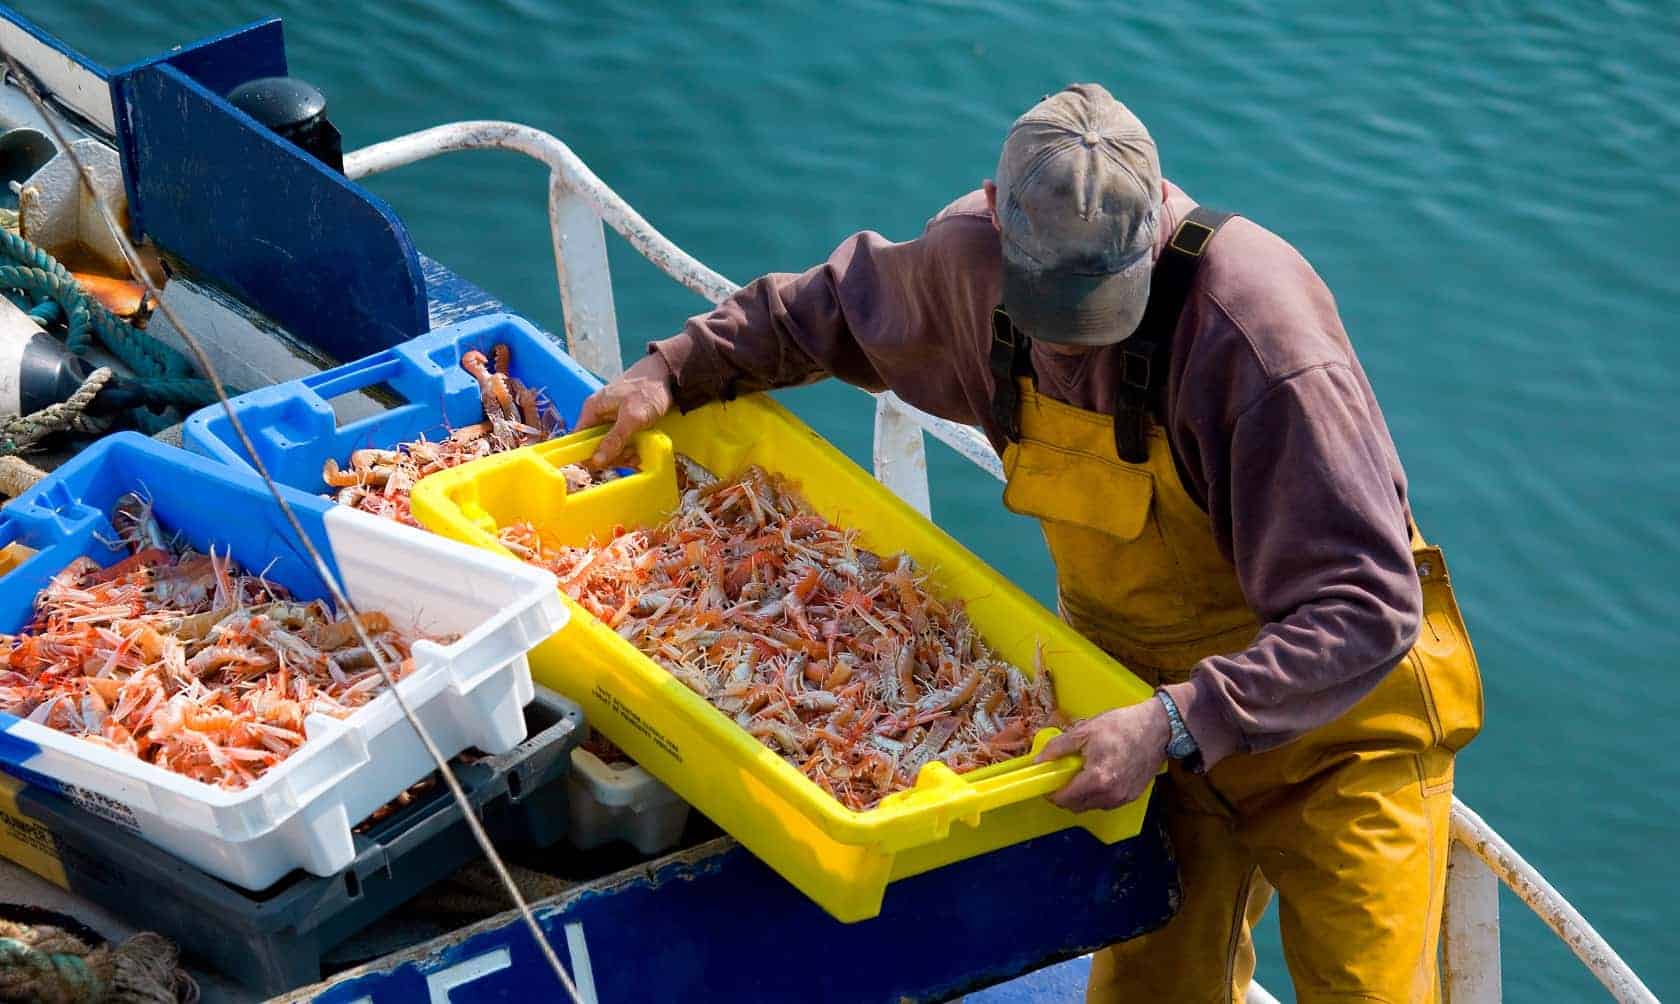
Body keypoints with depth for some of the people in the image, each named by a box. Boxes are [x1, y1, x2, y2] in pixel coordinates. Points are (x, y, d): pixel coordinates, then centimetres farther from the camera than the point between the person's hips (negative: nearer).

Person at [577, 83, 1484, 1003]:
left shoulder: (1259, 332, -32)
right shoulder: (978, 258, -12)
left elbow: (1363, 610, -35)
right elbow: (843, 305, 14)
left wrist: (1176, 728, -44)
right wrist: (674, 371, 9)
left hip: (1331, 713, -5)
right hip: (1148, 698, 5)